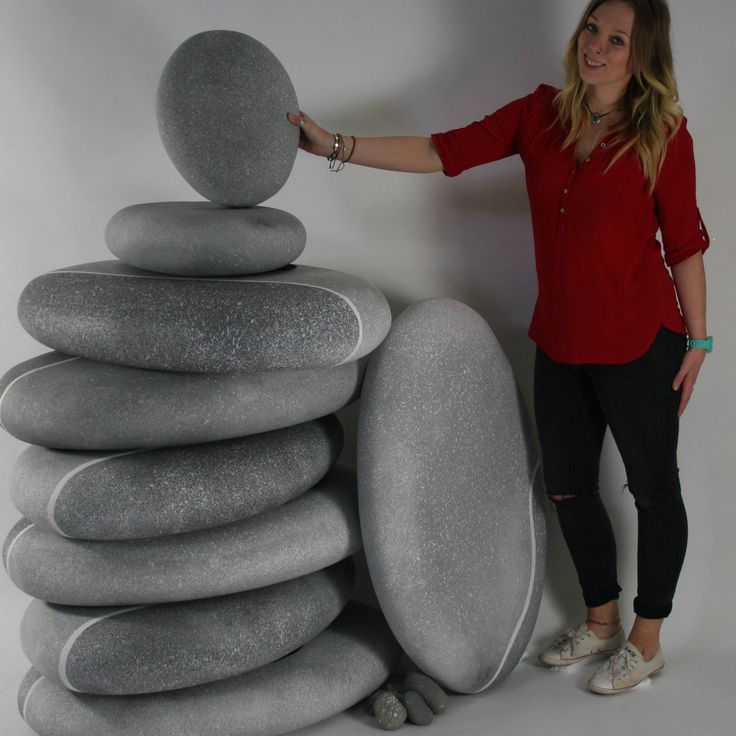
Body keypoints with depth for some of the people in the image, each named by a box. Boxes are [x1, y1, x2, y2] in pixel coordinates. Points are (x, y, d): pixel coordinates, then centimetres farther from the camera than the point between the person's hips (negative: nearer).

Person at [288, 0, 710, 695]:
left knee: (653, 486, 8)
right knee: (567, 484, 15)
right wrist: (334, 145, -13)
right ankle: (600, 621, 36)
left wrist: (697, 339, -3)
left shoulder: (663, 133, -9)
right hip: (561, 342, 5)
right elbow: (446, 151, -5)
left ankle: (646, 640, 27)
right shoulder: (541, 114, 1)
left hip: (639, 342, -5)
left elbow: (684, 240, -4)